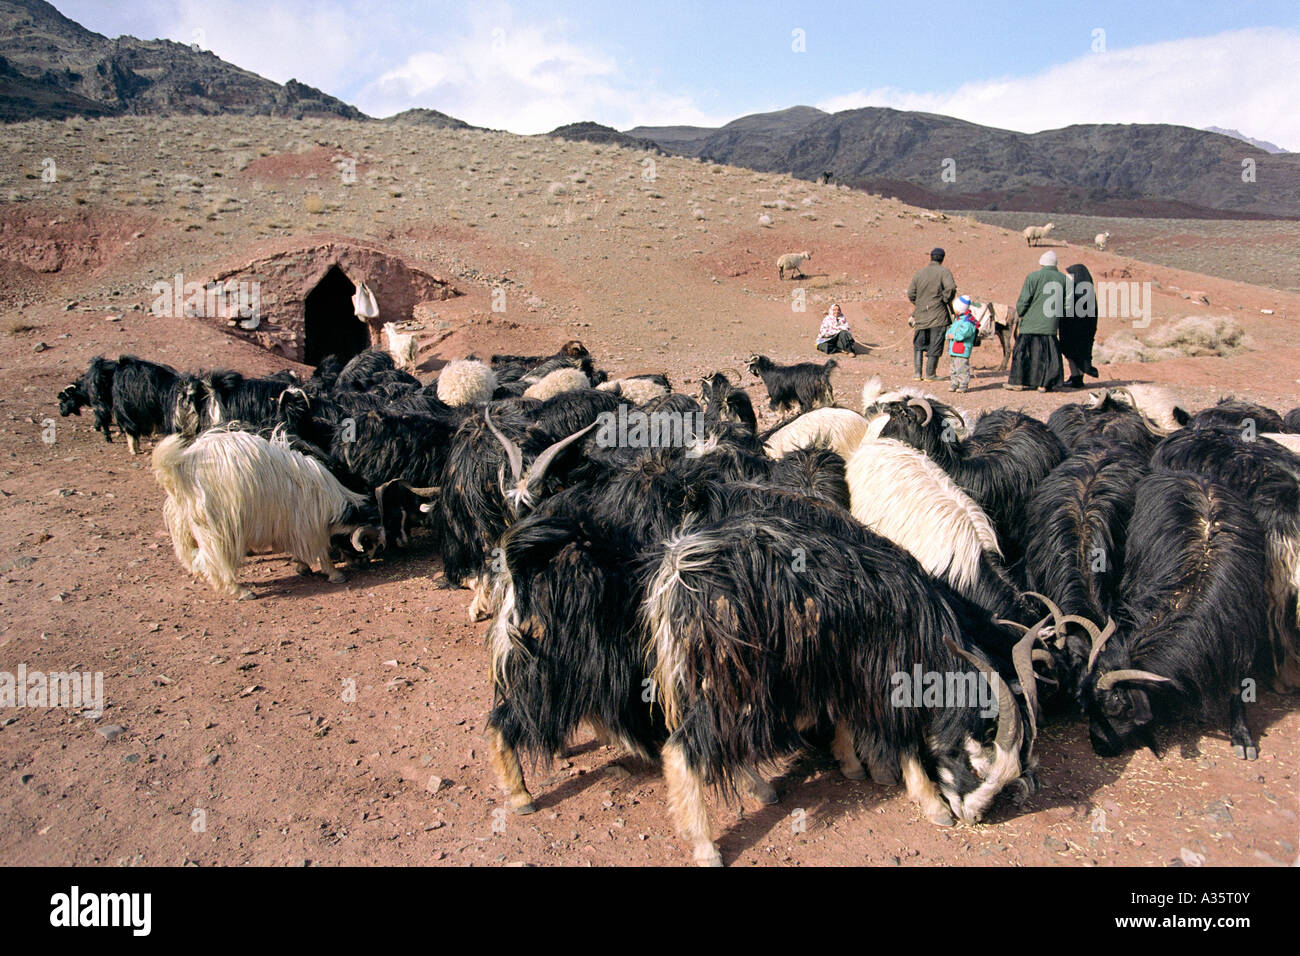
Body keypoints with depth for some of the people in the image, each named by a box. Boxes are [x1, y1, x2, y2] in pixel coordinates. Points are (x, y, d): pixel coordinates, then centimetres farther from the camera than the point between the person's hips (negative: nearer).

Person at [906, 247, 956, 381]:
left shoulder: (919, 273, 8)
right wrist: (945, 300, -4)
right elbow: (951, 288, -19)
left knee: (918, 344, 15)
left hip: (921, 315, 4)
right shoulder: (944, 271, -5)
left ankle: (917, 372, 8)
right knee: (935, 345, 4)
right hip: (938, 315, -3)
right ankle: (930, 374, 5)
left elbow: (910, 293, 5)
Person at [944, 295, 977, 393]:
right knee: (954, 368, 14)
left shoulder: (968, 320, -13)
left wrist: (954, 336, -20)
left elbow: (965, 332, -25)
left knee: (962, 368, -8)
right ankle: (955, 383, 21)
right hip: (953, 349, 10)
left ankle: (964, 384, -4)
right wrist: (948, 335, 0)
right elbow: (951, 329, 22)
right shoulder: (956, 319, 18)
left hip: (963, 350, -10)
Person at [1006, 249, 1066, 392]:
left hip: (1032, 323, -3)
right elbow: (1066, 304, 9)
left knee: (1023, 352, 5)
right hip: (1051, 326, 3)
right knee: (1048, 354, 8)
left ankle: (1018, 382, 7)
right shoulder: (1063, 279, 5)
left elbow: (1023, 301, -7)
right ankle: (1044, 384, 8)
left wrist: (1019, 313, 9)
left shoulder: (1033, 277, -8)